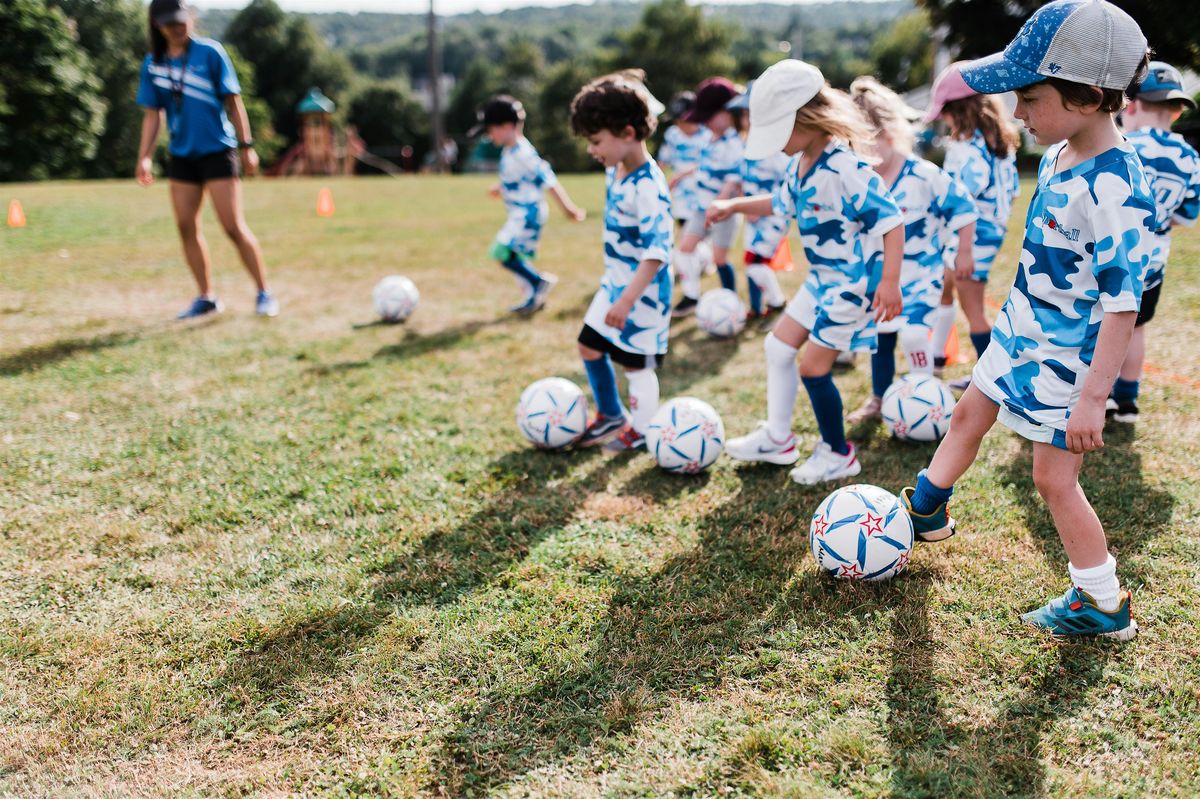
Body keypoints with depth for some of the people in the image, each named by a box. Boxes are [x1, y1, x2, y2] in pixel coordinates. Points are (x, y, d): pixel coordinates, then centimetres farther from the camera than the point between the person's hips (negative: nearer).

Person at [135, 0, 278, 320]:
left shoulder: (210, 52, -6)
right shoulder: (153, 64, 6)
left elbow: (233, 101, -4)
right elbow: (152, 114, 10)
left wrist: (247, 146, -6)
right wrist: (144, 157, 2)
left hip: (218, 151, -5)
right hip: (181, 155, 5)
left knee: (234, 227, -9)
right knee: (187, 227, 4)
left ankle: (264, 294, 1)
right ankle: (206, 298, 16)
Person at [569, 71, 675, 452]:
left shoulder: (648, 187, -26)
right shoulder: (614, 171, 2)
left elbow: (657, 252, -30)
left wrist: (627, 299, -34)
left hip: (643, 291, -9)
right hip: (614, 281, 9)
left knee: (636, 362, 4)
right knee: (590, 347, 17)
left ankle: (640, 430, 25)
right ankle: (610, 417, 35)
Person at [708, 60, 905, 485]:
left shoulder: (845, 170, -27)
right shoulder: (800, 165, 1)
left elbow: (892, 219, -28)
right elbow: (783, 202, 23)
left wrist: (890, 282, -34)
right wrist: (735, 205, 18)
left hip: (852, 284, -10)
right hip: (821, 278, 10)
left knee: (813, 366, -2)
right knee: (778, 346, 15)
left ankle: (838, 455, 18)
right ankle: (777, 438, 29)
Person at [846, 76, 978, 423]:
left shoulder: (925, 176, -20)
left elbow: (963, 209, -12)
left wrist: (963, 253, -6)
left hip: (920, 274, -5)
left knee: (913, 333, -22)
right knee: (880, 337, 15)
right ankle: (879, 399, 32)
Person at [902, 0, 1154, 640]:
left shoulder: (1114, 187, -28)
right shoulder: (1058, 155, -1)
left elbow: (1122, 303, -28)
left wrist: (1092, 398, -29)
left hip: (1065, 356, -9)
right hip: (1020, 328, 9)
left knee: (1053, 478, 0)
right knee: (968, 417, 22)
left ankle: (1103, 604, 16)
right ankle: (924, 510, 46)